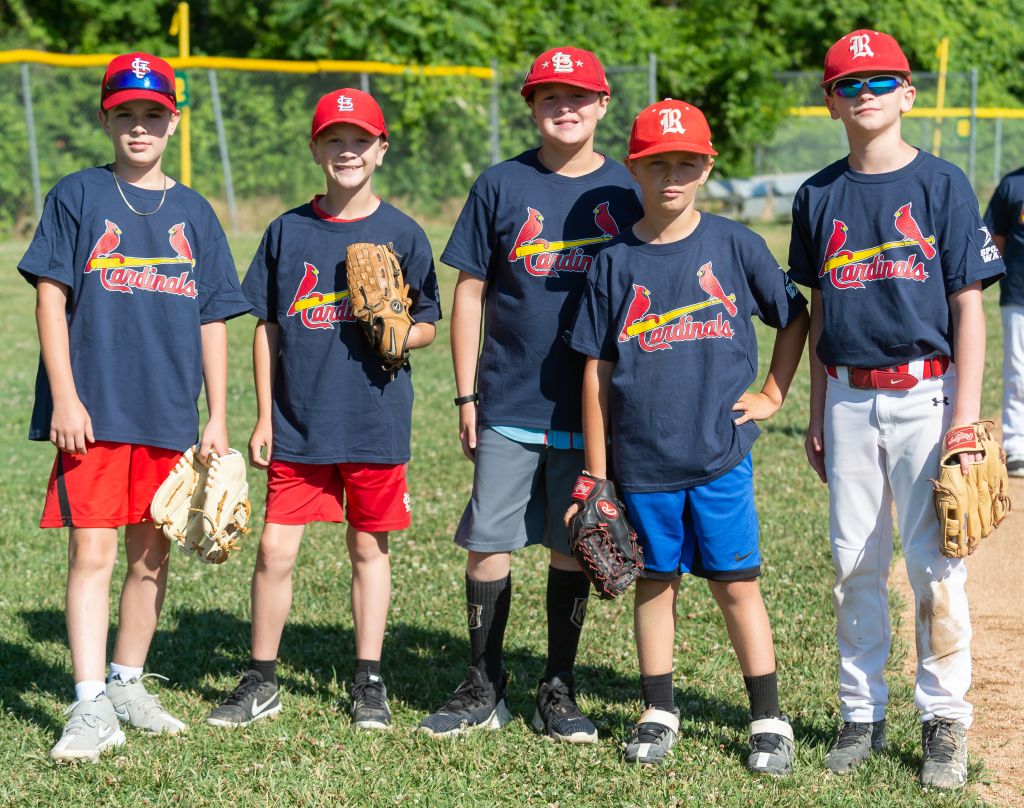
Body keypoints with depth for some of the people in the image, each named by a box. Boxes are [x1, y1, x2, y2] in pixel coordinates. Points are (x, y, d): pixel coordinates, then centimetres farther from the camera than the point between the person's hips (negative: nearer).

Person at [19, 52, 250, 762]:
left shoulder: (194, 212, 11)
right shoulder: (78, 197, 3)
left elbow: (213, 320, 11)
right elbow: (51, 298, -2)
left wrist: (218, 419, 7)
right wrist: (64, 397, -10)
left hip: (169, 414, 4)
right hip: (93, 412, -3)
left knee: (152, 553, 10)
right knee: (92, 553, -8)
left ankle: (128, 684, 24)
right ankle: (92, 707, -9)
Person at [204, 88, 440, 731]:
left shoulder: (402, 234, 1)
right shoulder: (288, 231, 5)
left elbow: (428, 326, 7)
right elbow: (267, 328, 9)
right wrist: (263, 418, 6)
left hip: (375, 422, -1)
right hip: (297, 424, 1)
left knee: (369, 549, 8)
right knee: (275, 550, -1)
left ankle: (369, 683, 19)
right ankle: (262, 682, 12)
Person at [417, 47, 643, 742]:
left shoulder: (625, 191, 3)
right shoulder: (501, 186, 2)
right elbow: (470, 294, 4)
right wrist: (466, 397, 0)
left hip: (592, 410, 0)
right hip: (508, 408, 0)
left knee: (573, 550, 7)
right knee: (489, 546, 1)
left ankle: (559, 692, 19)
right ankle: (485, 691, 15)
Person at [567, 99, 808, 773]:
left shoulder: (734, 246, -1)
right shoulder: (616, 262, 1)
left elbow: (796, 316, 12)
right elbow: (597, 374, 3)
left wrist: (773, 394, 5)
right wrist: (596, 475, 2)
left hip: (721, 456, -1)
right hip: (642, 461, 1)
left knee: (736, 584, 3)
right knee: (656, 582, 12)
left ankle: (769, 721, 11)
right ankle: (660, 713, 24)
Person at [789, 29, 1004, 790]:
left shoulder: (942, 184, -3)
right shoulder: (820, 195, 8)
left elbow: (968, 304, -4)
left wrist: (965, 416, -10)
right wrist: (816, 413, 11)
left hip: (924, 393, -3)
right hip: (849, 399, 4)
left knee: (935, 560, -2)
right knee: (856, 562, 8)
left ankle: (945, 720, 8)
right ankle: (863, 714, 18)